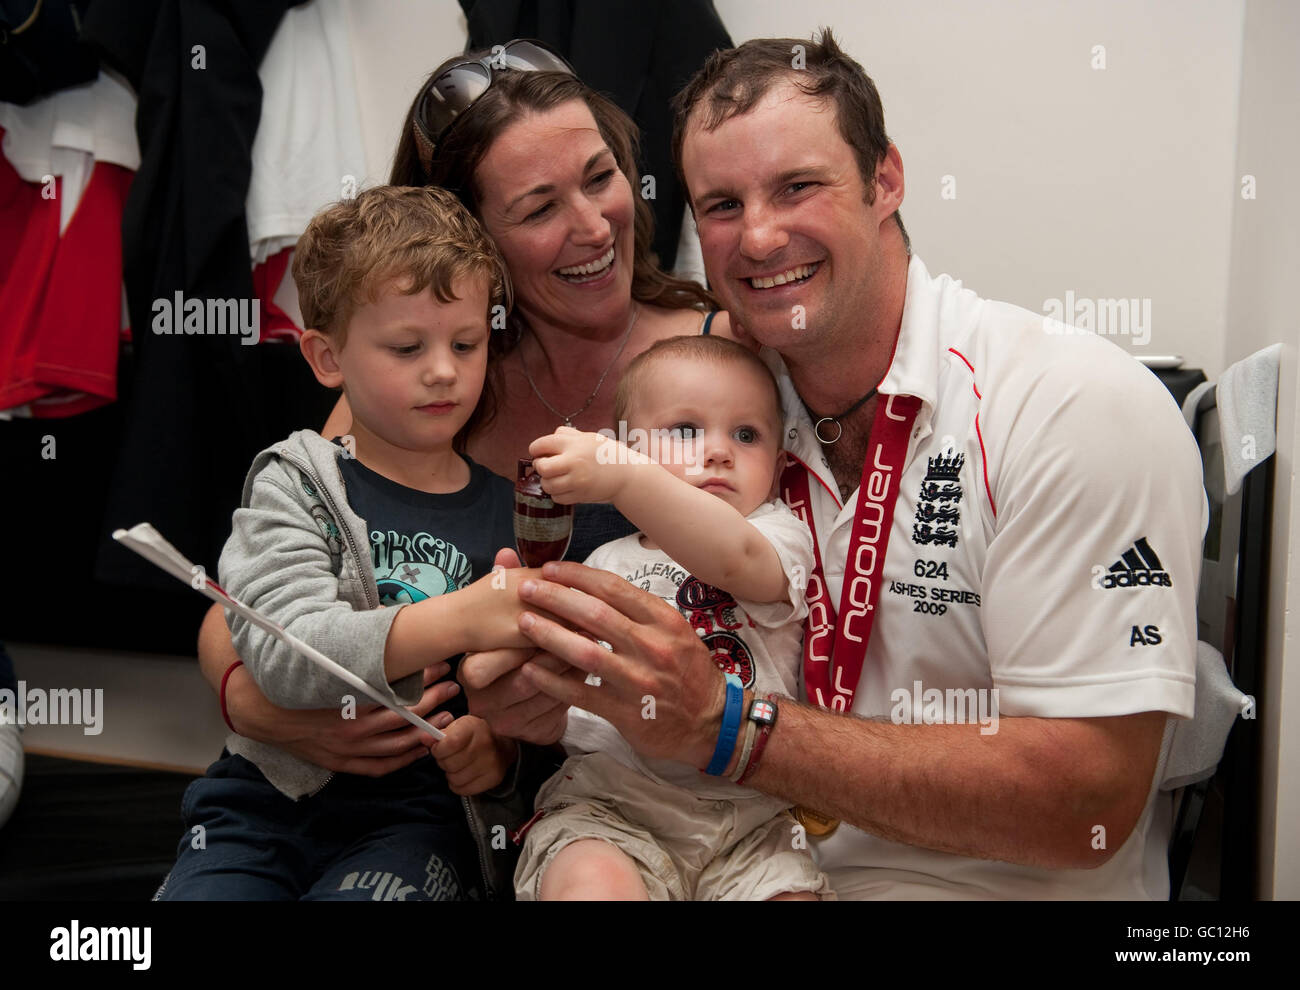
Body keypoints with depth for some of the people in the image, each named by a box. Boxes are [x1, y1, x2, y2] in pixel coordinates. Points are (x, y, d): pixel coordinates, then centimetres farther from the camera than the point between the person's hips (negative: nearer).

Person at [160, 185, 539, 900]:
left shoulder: (513, 512, 5)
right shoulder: (294, 483, 0)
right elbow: (284, 651, -18)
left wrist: (505, 739, -8)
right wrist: (457, 619, -30)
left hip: (417, 809, 0)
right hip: (268, 796, 0)